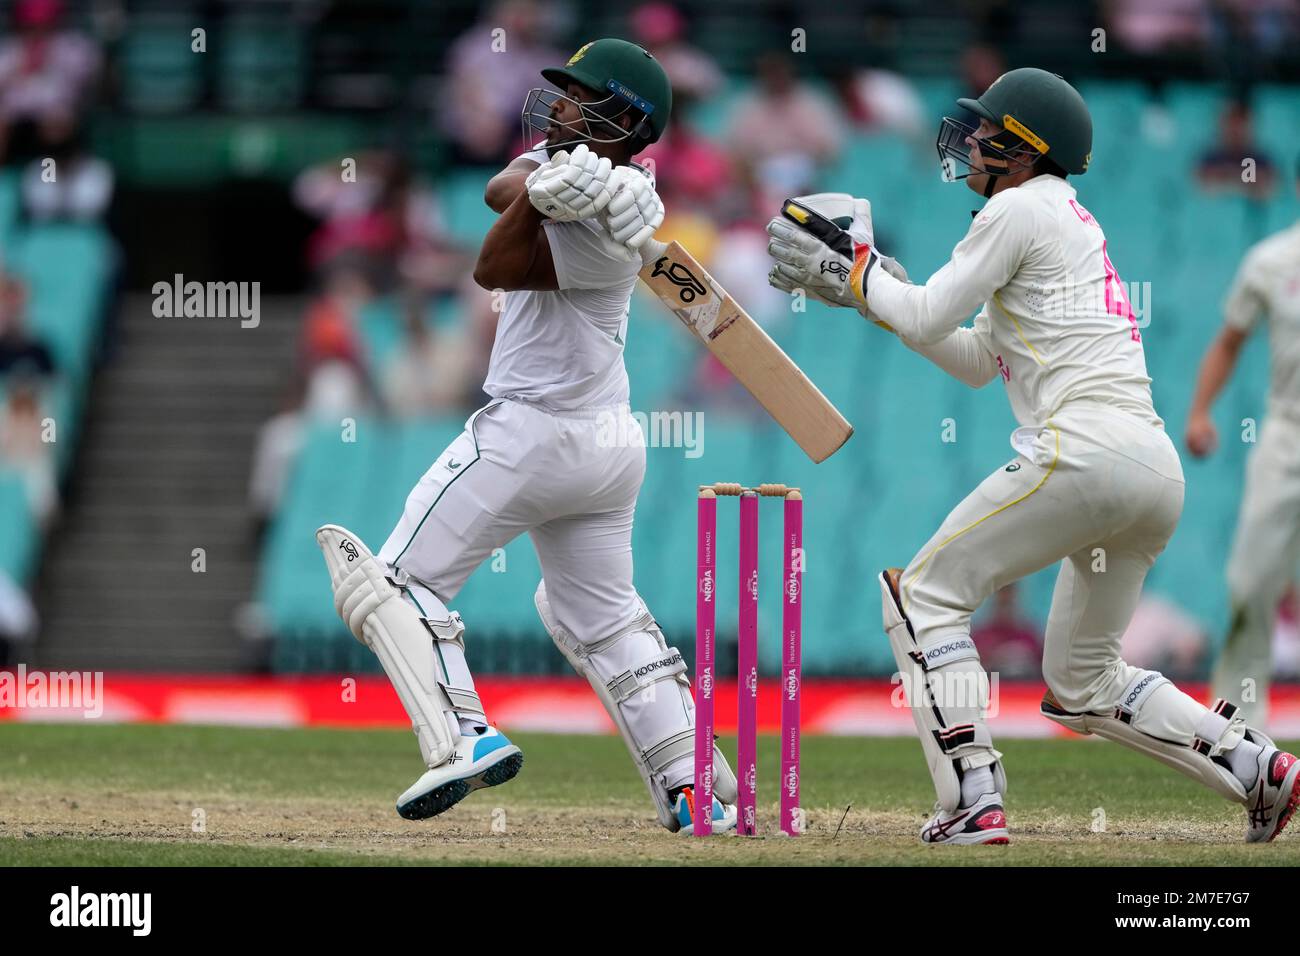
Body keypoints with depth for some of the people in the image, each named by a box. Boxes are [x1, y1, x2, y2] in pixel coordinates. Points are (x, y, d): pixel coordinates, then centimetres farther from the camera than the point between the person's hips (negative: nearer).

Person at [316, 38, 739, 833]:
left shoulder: (603, 225, -20)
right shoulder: (576, 165, 8)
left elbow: (495, 270, -21)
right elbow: (501, 189, -6)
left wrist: (549, 195, -32)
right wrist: (537, 187, -26)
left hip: (531, 434, -10)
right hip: (611, 441, 10)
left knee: (399, 578, -4)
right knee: (600, 613, 16)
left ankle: (463, 734, -18)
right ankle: (695, 790, 9)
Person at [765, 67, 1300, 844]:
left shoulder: (1021, 209, -2)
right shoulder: (1072, 222, 28)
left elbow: (929, 321, -3)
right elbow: (976, 362, 31)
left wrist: (856, 271, 13)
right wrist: (868, 289, 26)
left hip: (1086, 450, -9)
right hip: (1158, 470, 9)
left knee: (927, 594, 0)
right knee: (1084, 684, 19)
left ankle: (974, 803, -11)